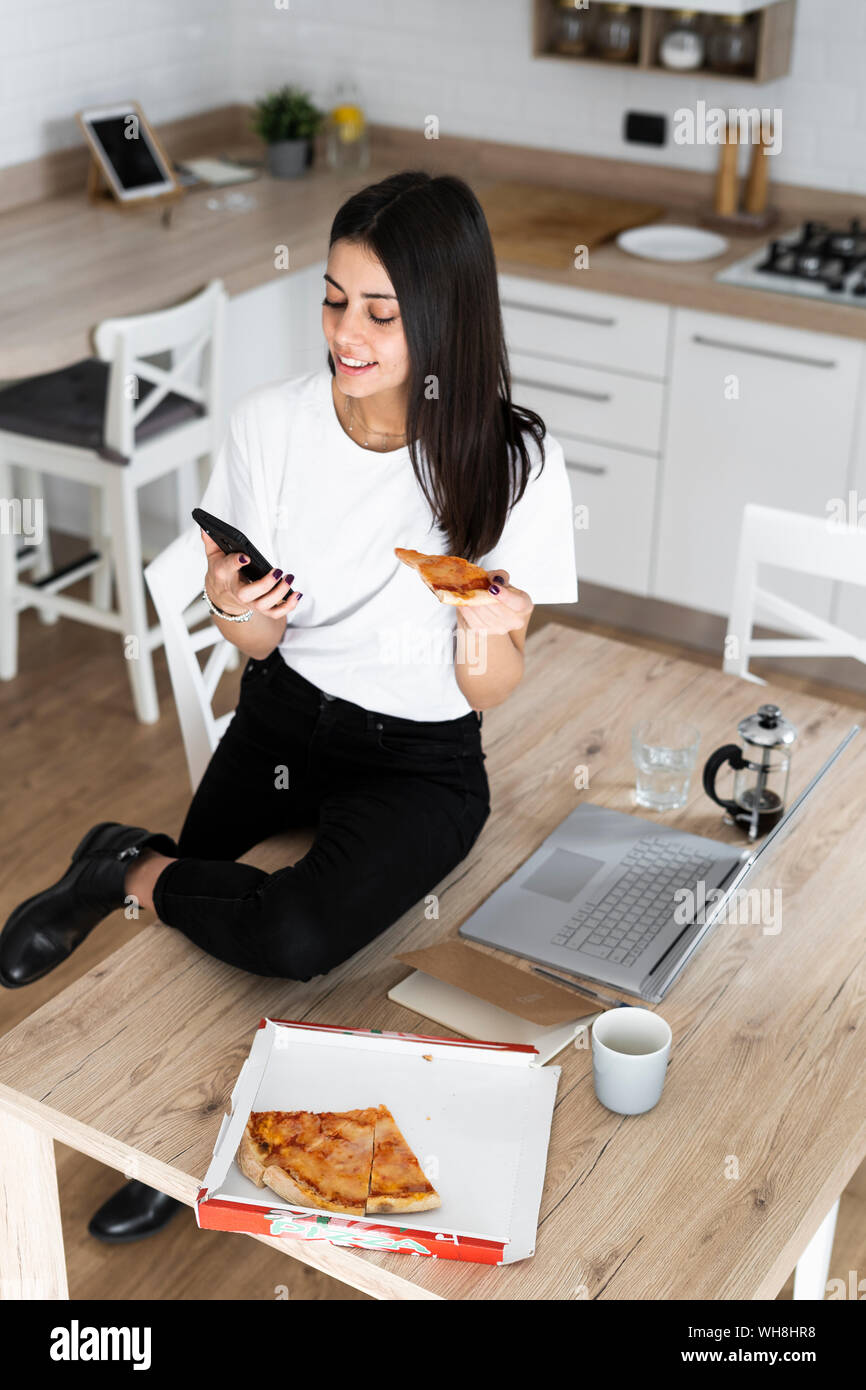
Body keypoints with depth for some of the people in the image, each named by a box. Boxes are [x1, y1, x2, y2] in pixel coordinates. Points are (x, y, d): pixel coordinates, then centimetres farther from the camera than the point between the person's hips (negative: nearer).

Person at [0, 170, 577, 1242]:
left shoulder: (512, 465, -18)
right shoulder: (271, 425, -11)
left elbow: (489, 691, -10)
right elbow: (259, 645, -2)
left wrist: (489, 630, -32)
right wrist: (240, 610, -26)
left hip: (420, 761, -3)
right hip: (281, 722, 3)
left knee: (291, 939, -30)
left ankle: (137, 871, 3)